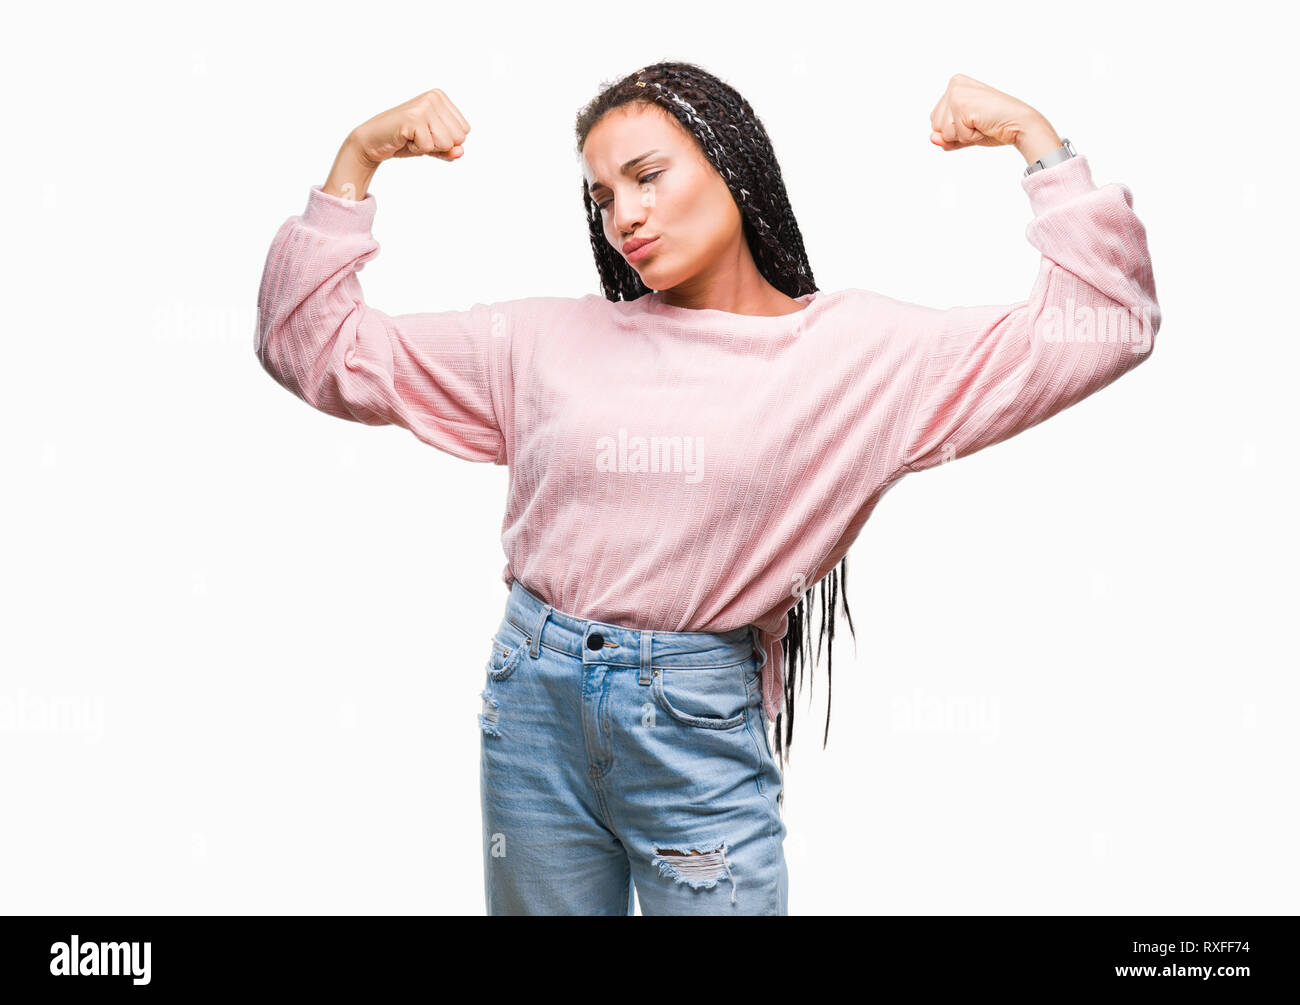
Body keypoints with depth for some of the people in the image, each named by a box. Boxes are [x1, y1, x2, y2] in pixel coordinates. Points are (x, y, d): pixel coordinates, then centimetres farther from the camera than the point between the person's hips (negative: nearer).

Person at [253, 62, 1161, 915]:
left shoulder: (862, 354, -1)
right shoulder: (548, 341, 4)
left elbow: (1105, 324, -5)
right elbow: (313, 348, 7)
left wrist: (1036, 138, -8)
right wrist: (357, 158, 0)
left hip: (700, 729, -2)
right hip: (533, 703, 3)